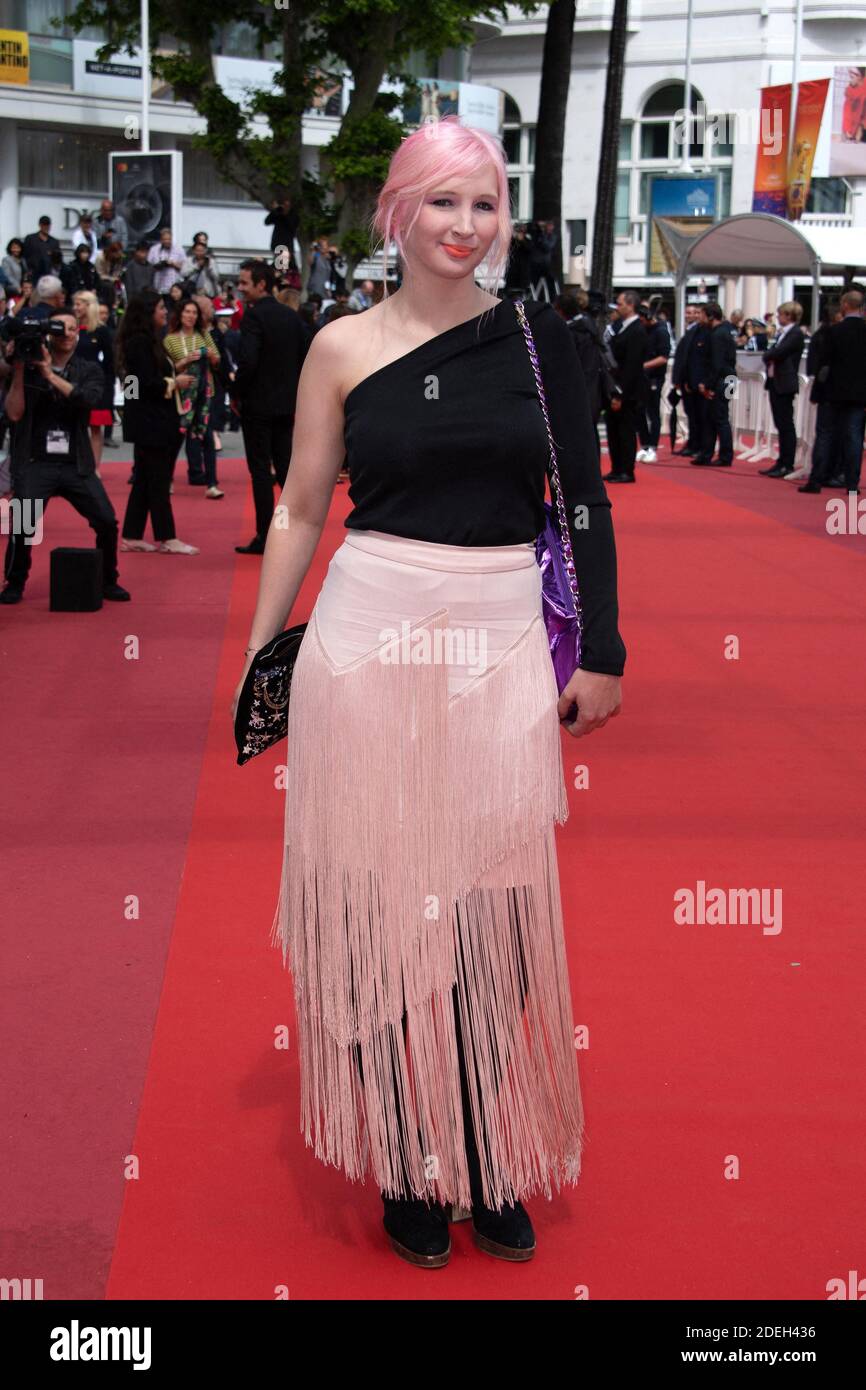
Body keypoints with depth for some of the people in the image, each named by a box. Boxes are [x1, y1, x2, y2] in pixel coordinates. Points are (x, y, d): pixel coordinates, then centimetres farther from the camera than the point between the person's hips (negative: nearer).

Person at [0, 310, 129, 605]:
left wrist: (51, 375, -20)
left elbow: (88, 399, -15)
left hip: (76, 464, 2)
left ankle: (108, 581, 16)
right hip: (34, 462, -2)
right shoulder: (29, 368, 4)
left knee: (107, 522, -6)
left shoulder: (89, 371, 7)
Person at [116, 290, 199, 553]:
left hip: (153, 421, 10)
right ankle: (166, 539, 2)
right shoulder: (140, 342, -16)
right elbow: (146, 383, -22)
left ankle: (131, 537, 15)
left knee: (144, 479, 11)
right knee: (158, 479, -4)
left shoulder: (147, 340, 15)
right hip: (149, 421, -10)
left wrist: (175, 376, 7)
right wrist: (175, 383, -11)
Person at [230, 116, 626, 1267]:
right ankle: (407, 1163, 20)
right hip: (370, 636, 0)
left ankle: (492, 1161, 22)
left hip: (502, 645, 1)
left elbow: (584, 501, 4)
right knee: (381, 897, 5)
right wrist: (259, 653, 7)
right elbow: (301, 509, 8)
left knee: (493, 905, 7)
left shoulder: (538, 334, 3)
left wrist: (600, 651, 0)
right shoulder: (344, 348, 3)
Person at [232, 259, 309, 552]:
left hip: (258, 404, -7)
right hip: (288, 404, 7)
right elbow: (304, 357, 12)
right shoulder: (291, 315, 9)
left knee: (260, 471, -2)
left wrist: (236, 393, -9)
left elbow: (248, 361, -22)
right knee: (286, 467, 11)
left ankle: (264, 537, 0)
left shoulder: (253, 316, -14)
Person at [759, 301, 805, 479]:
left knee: (786, 425, -4)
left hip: (785, 384, -9)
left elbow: (778, 353, -20)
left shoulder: (796, 334, -11)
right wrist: (770, 359, -6)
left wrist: (768, 355, -2)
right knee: (780, 425, 11)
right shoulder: (782, 333, 16)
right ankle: (782, 462, 15)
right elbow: (769, 354, 14)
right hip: (775, 382, 9)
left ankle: (788, 465, 0)